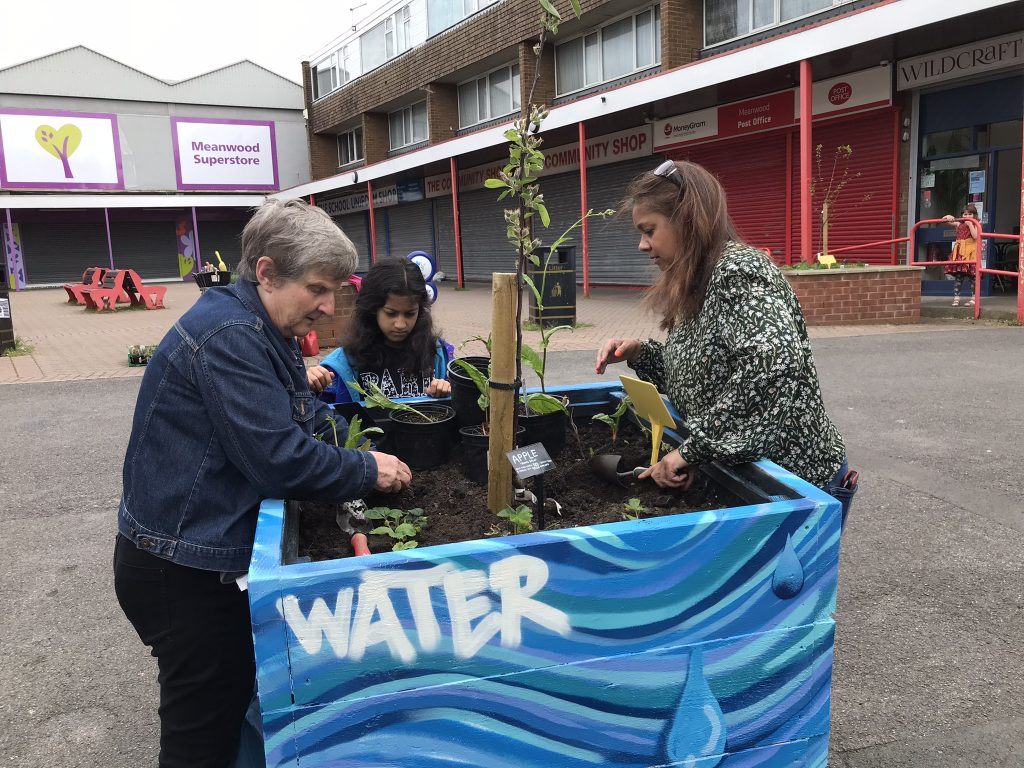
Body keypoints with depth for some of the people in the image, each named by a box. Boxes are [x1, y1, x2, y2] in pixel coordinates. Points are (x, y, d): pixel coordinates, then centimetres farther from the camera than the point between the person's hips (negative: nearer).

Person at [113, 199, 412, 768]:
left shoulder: (265, 332, 8)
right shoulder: (230, 337, -24)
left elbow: (309, 414, 14)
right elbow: (279, 458, -28)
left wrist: (361, 445, -2)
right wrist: (367, 471, -15)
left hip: (199, 555, 10)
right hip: (178, 569, -10)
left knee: (230, 696, 23)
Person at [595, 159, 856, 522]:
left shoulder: (737, 270, -21)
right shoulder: (696, 284, 8)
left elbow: (774, 360, -37)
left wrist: (693, 448, -32)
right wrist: (638, 352, 0)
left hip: (796, 478, -9)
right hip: (747, 470, 9)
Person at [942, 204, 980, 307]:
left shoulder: (975, 225, 3)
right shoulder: (959, 225, 13)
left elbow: (975, 236, -15)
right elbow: (943, 220, 14)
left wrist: (970, 224, -13)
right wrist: (948, 217, -7)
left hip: (971, 252, -4)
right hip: (960, 252, 4)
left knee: (972, 275, -1)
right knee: (958, 275, 2)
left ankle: (974, 297, 5)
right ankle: (956, 297, 3)